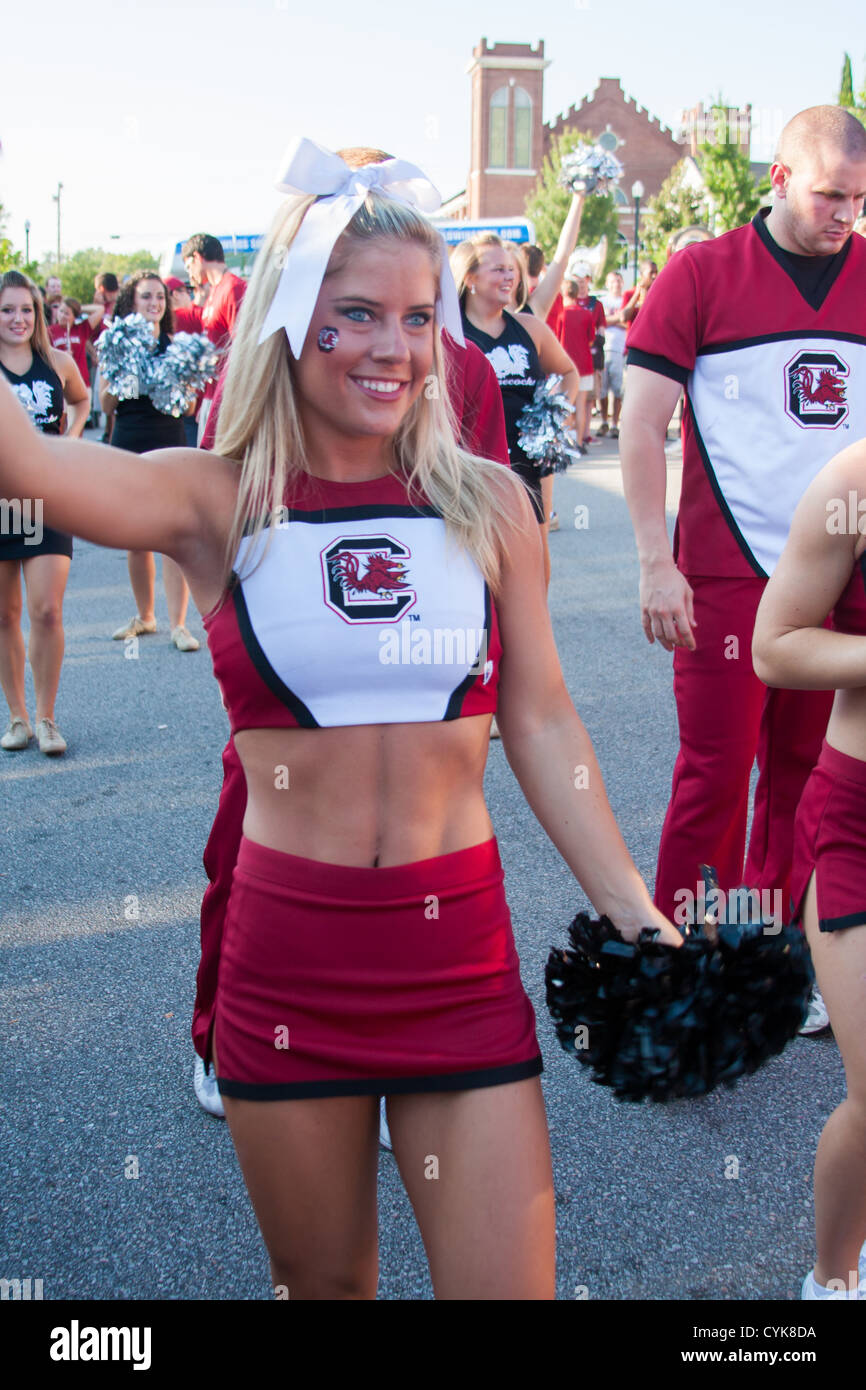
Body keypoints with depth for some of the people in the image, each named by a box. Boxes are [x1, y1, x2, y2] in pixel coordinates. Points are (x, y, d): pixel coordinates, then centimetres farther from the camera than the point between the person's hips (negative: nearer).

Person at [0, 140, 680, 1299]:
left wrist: (635, 916, 3)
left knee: (505, 1283, 6)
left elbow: (541, 724, 5)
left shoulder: (489, 501, 1)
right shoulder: (218, 502, -4)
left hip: (462, 949, 1)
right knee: (320, 1282, 18)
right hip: (285, 951, 0)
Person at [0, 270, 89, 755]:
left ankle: (46, 718, 6)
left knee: (47, 611, -9)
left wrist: (71, 439, 8)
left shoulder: (58, 363, 3)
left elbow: (81, 399, 24)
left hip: (47, 501, 0)